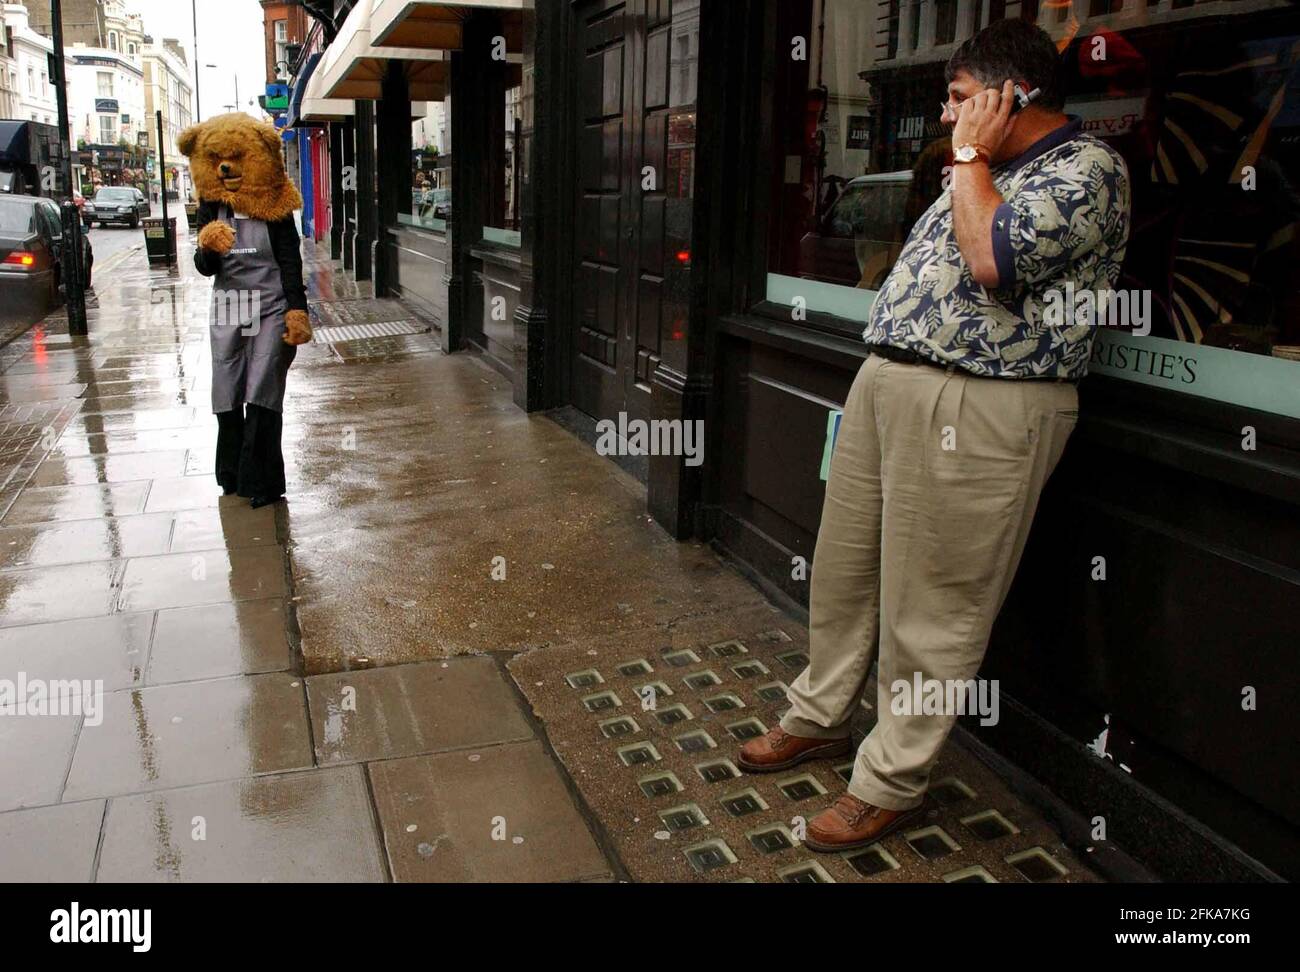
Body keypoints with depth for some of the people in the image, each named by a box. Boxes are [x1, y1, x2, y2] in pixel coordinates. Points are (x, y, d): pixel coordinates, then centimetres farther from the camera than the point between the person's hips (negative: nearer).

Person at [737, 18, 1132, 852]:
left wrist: (969, 154, -11)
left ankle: (893, 783, 14)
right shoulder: (988, 169, 20)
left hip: (977, 409, -9)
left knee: (930, 608, -1)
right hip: (887, 380, 9)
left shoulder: (1087, 169, -8)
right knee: (842, 570, 16)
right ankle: (819, 719, 34)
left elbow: (993, 259, -24)